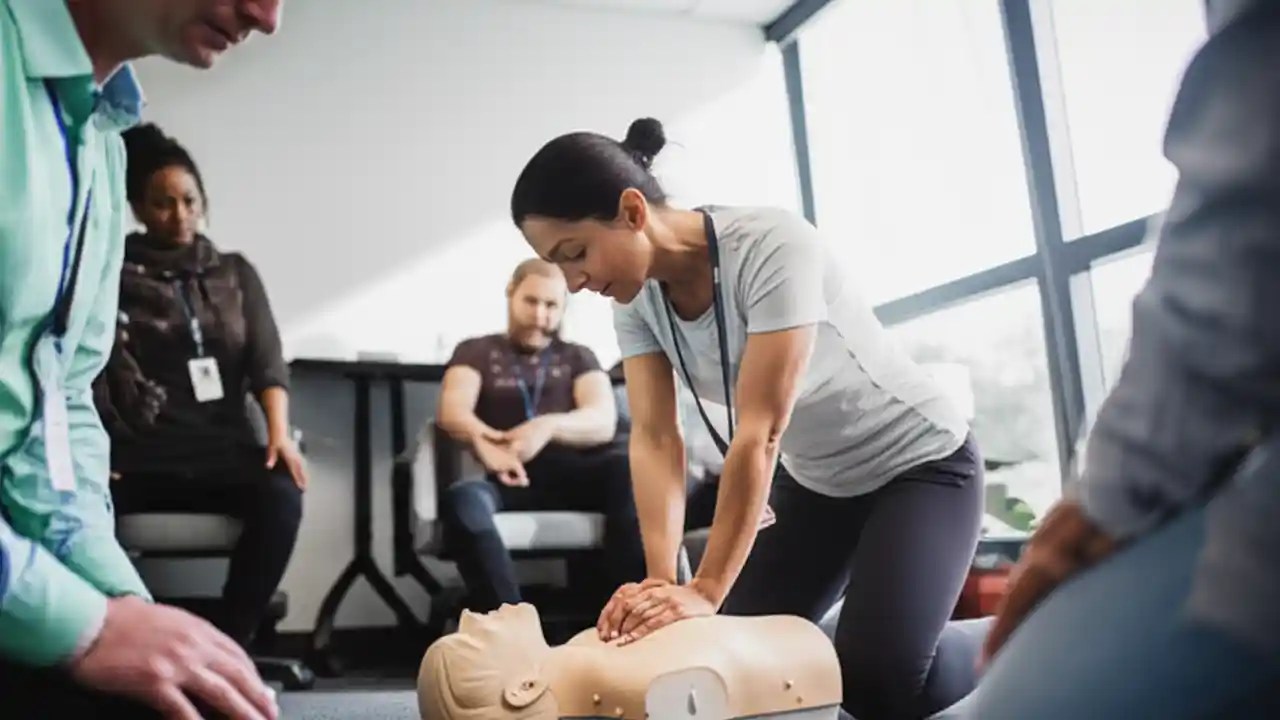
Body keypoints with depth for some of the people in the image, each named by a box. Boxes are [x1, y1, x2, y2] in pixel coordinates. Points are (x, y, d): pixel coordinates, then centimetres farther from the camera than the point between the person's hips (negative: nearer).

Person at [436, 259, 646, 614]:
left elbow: (603, 421, 3)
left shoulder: (578, 356, 22)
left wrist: (548, 426, -21)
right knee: (462, 500, -35)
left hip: (573, 472, 1)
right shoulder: (475, 352, 20)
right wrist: (481, 438, -28)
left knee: (629, 470, -33)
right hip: (507, 477, -1)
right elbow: (453, 412, -1)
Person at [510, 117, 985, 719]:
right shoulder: (636, 295, -11)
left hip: (919, 464, -6)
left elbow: (759, 432, -34)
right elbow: (654, 438, -15)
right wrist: (661, 578, -27)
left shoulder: (772, 246, -32)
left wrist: (706, 589, -34)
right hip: (814, 480, 7)